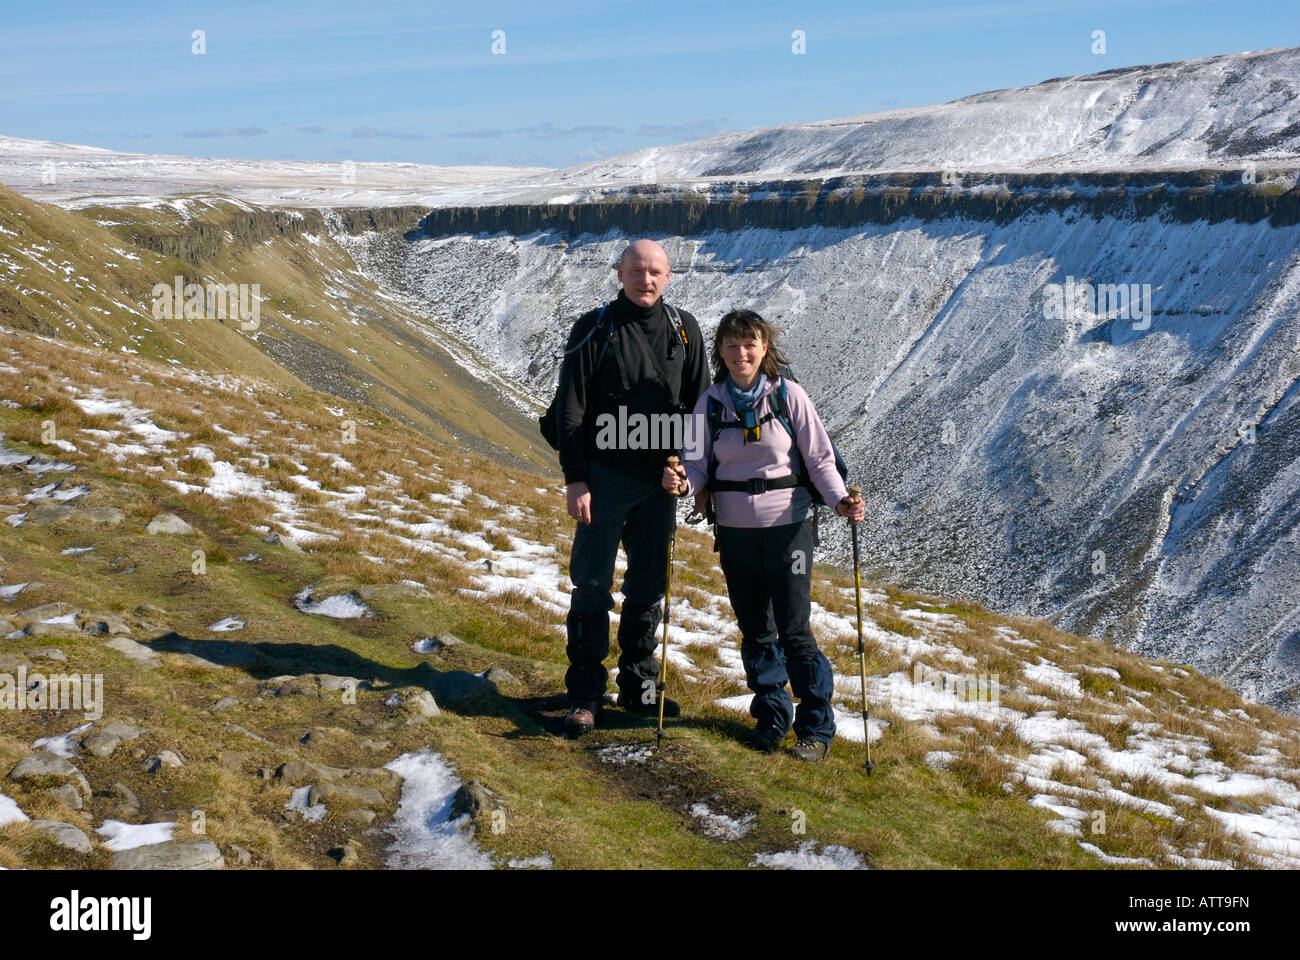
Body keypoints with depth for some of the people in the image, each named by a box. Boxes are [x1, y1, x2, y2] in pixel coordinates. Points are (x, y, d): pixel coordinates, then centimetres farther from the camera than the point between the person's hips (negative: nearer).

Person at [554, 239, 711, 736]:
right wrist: (575, 479, -11)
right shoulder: (594, 329, -4)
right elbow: (570, 410, -5)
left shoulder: (683, 329, 6)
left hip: (662, 479, 4)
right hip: (606, 476, -4)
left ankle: (639, 684, 24)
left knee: (649, 585, 11)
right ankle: (585, 694, 8)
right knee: (592, 585, -1)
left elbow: (699, 405, 11)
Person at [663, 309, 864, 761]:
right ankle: (771, 715, 27)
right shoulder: (710, 402, 3)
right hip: (735, 529, 3)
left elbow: (819, 458, -4)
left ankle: (816, 725, 11)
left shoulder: (788, 394, -5)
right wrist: (682, 481, -19)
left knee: (794, 630, -3)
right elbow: (701, 466, 3)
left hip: (787, 525, -3)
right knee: (755, 629, 11)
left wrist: (840, 499, -20)